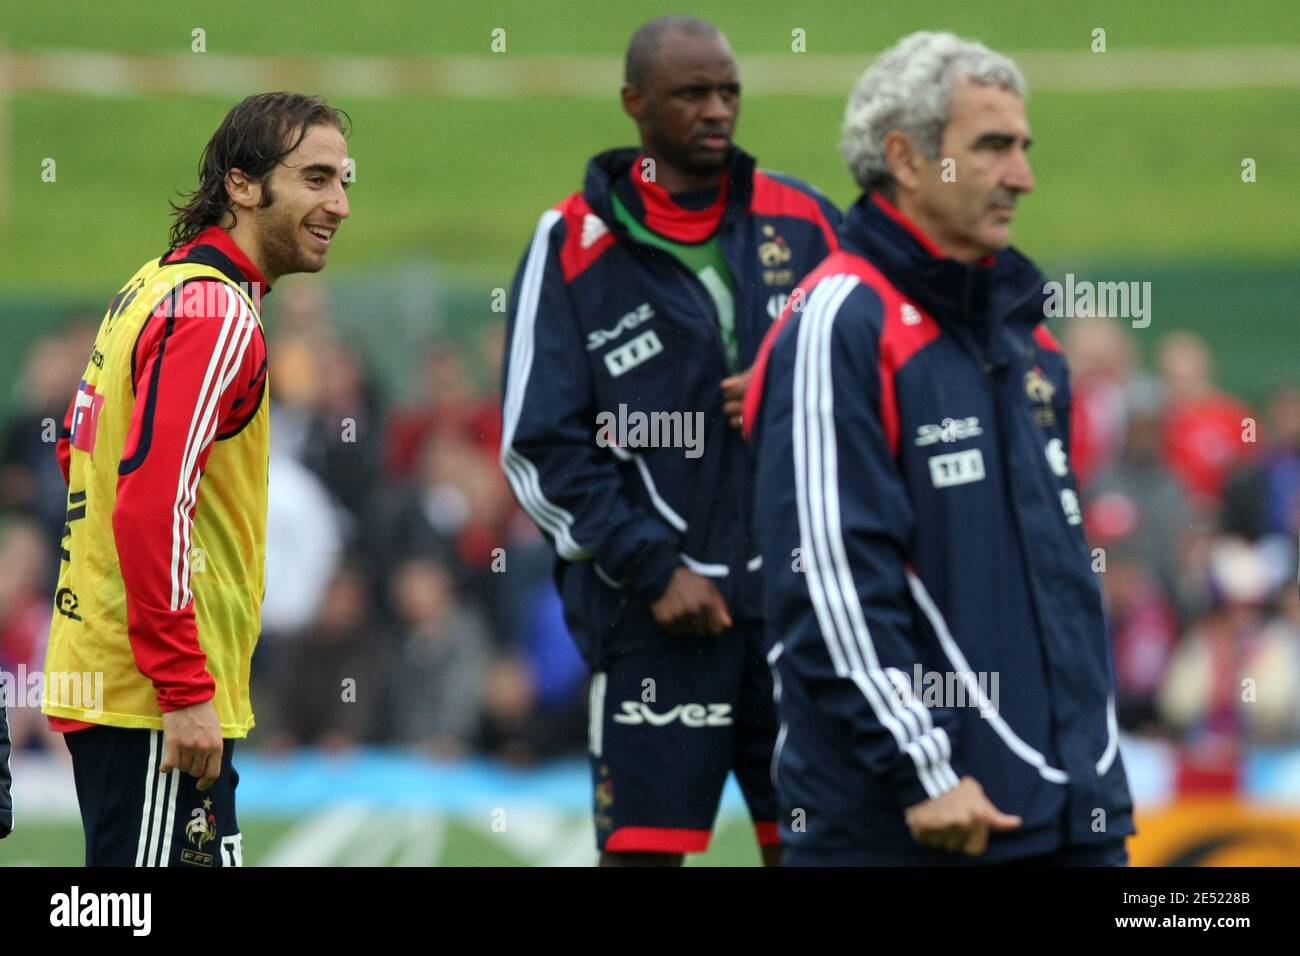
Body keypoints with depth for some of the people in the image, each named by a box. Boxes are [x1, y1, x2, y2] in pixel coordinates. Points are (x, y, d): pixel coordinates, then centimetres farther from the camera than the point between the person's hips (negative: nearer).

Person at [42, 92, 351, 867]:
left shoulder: (158, 287, 14)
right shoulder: (217, 315, -15)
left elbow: (79, 447, 25)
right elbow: (151, 503, -24)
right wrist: (185, 690, -22)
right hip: (153, 702, -10)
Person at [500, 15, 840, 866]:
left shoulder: (805, 221, 9)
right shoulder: (573, 246, 0)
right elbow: (539, 450, -3)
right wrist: (653, 569, -10)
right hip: (654, 613, -3)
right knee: (642, 847, -5)